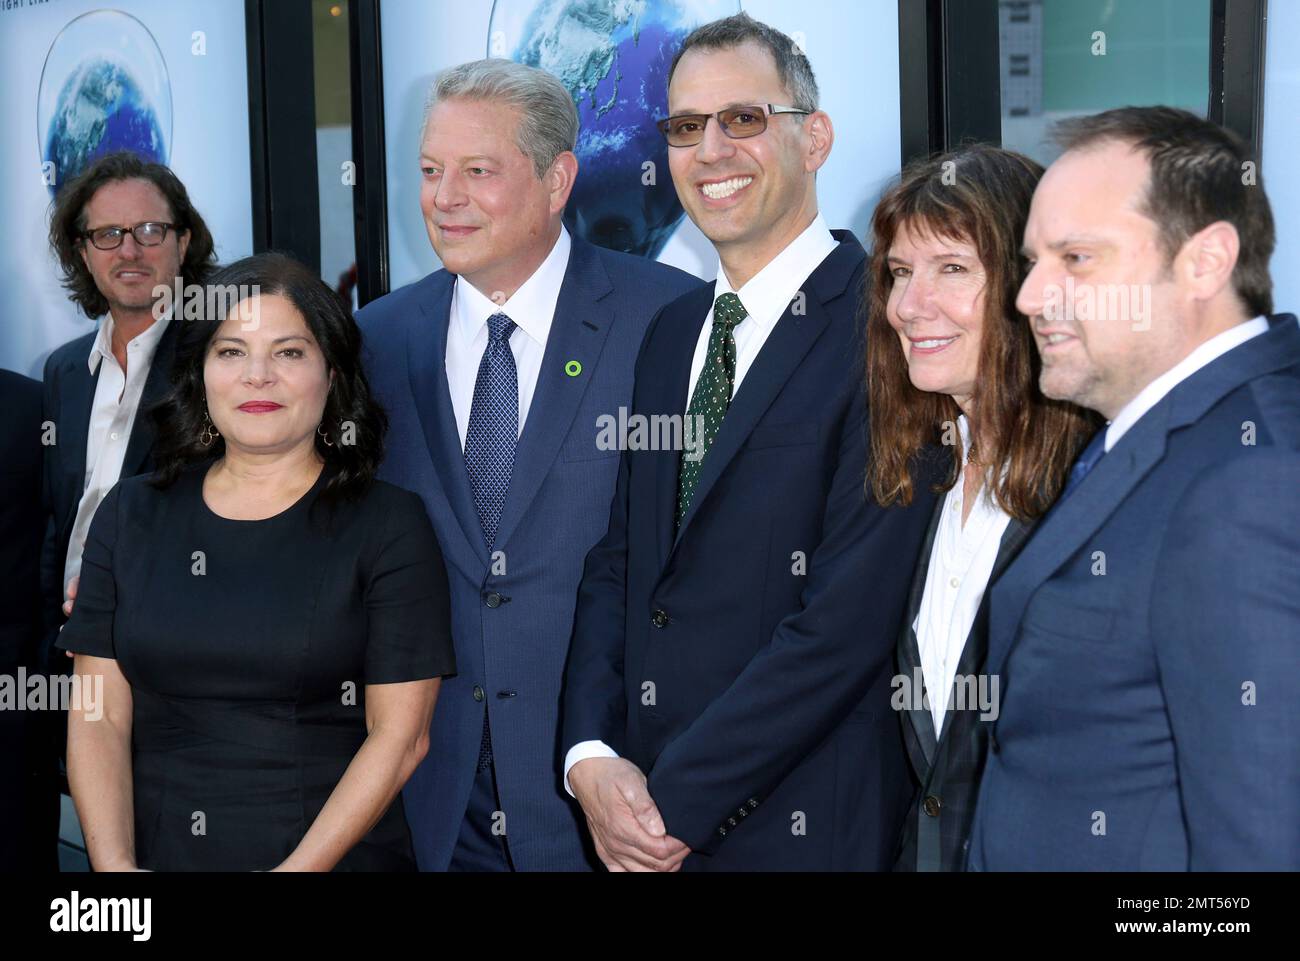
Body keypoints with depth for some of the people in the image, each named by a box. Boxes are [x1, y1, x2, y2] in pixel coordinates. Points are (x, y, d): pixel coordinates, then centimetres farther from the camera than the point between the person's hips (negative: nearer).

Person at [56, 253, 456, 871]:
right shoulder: (130, 515, 4)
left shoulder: (389, 524, -5)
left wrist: (301, 867, -19)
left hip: (337, 856, -2)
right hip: (159, 853, 3)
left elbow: (400, 736, -10)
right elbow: (98, 720, 1)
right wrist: (115, 863, -13)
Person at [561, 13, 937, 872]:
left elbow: (848, 618, -20)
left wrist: (676, 802, -15)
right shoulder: (672, 333, 10)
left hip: (805, 830, -6)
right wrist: (591, 755, -6)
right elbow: (616, 564, 9)